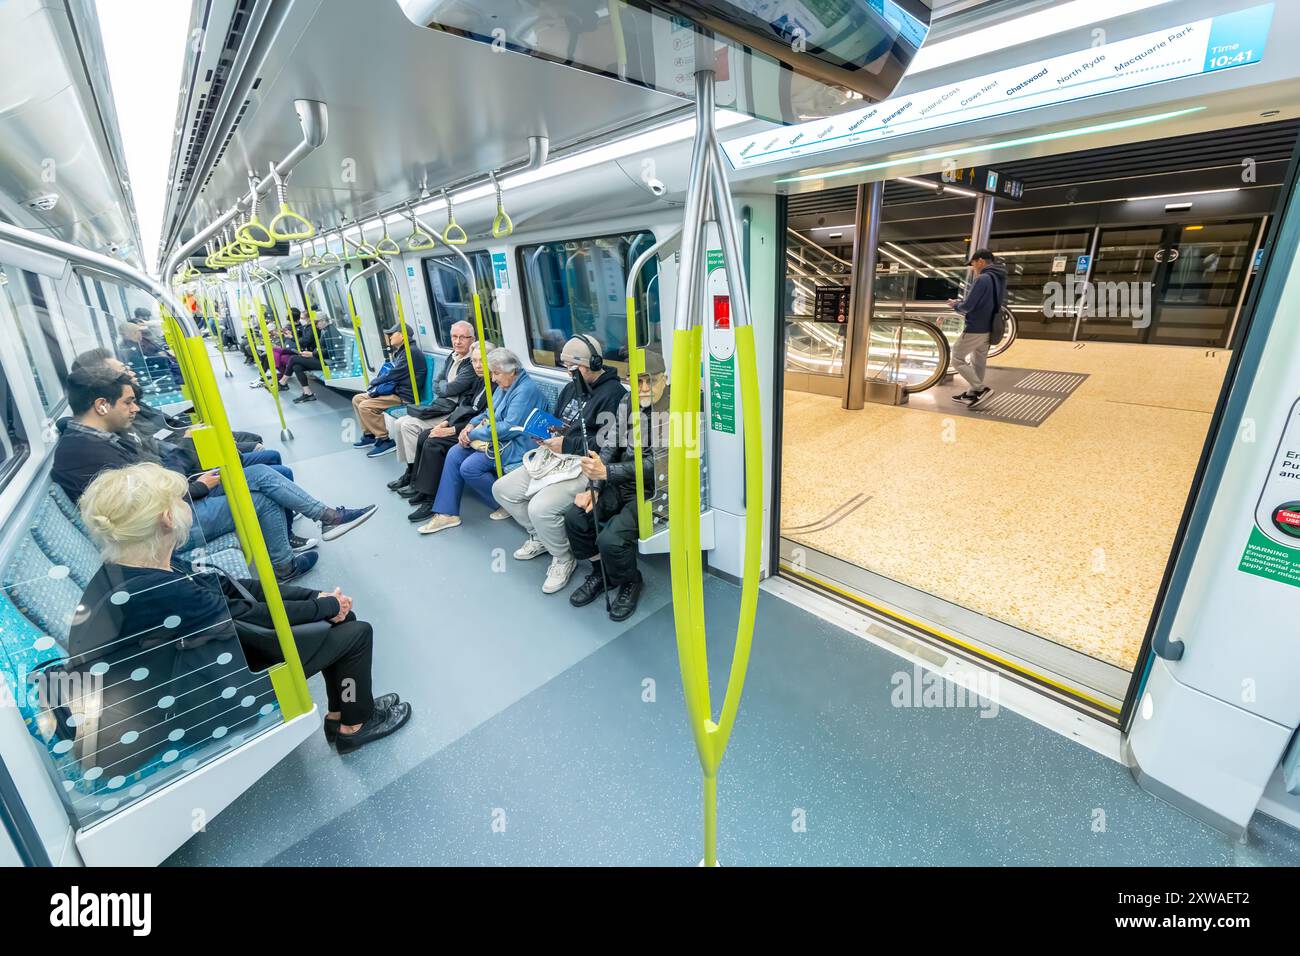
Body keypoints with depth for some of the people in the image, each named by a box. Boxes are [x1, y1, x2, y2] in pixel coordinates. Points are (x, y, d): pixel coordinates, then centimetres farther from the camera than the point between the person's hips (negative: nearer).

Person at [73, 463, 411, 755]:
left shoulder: (131, 567, -7)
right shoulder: (156, 594, -34)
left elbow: (232, 585, -3)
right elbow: (251, 615, -22)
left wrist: (317, 596, -7)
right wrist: (326, 606, -8)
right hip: (206, 703, -8)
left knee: (339, 615, 8)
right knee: (355, 633, -3)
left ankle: (341, 710, 25)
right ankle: (354, 725, 21)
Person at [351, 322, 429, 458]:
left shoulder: (411, 352, -16)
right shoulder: (399, 351, 17)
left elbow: (393, 375, -18)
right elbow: (391, 373, 16)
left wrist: (374, 381, -2)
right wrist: (377, 384, -3)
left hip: (404, 395, -10)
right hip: (395, 389, 10)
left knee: (365, 406, -21)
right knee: (357, 399, 11)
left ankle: (384, 440, -11)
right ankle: (369, 435, 17)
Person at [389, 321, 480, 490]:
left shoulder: (472, 364, -16)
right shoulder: (451, 357, 14)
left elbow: (450, 389, -20)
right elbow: (436, 385, 14)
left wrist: (443, 385, 1)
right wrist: (447, 385, -7)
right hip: (440, 406, 9)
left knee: (411, 425, -17)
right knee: (401, 423, 1)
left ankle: (415, 474, -2)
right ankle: (410, 468, 8)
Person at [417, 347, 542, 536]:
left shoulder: (526, 390, -18)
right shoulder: (504, 386, 13)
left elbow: (509, 428, -24)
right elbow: (488, 413, 20)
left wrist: (474, 434, -17)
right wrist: (470, 425, -2)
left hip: (512, 445, -10)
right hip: (492, 437, 10)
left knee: (469, 468, -22)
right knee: (454, 454, -7)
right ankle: (446, 513, -3)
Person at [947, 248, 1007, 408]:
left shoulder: (983, 279, -19)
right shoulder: (999, 279, 11)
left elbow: (967, 306, -21)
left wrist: (955, 305, 0)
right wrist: (960, 302, 8)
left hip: (974, 329, -9)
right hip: (988, 329, 9)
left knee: (957, 359, 1)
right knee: (978, 362, 15)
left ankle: (981, 389, -5)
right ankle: (972, 394, 24)